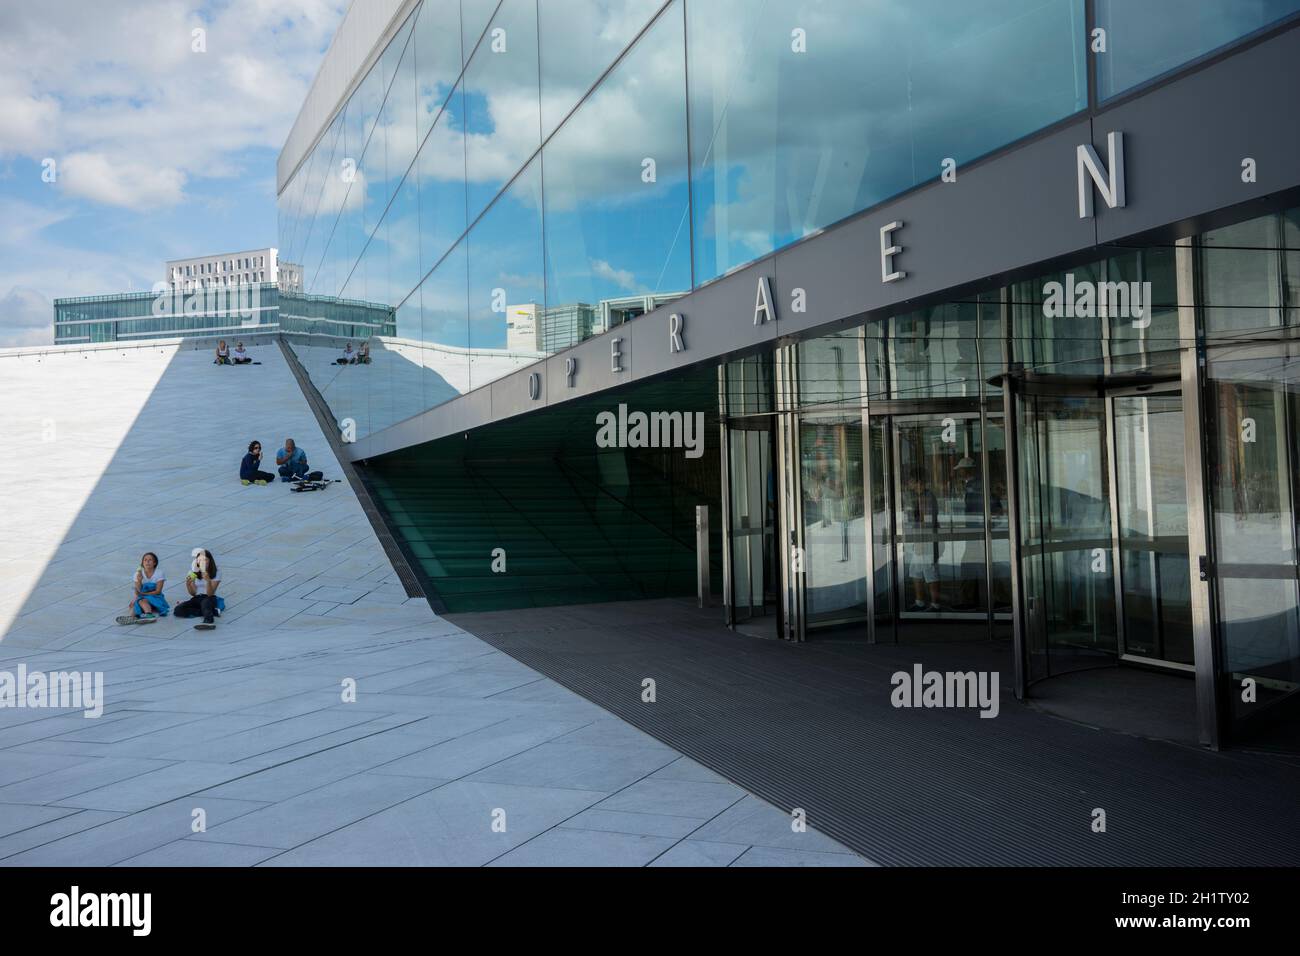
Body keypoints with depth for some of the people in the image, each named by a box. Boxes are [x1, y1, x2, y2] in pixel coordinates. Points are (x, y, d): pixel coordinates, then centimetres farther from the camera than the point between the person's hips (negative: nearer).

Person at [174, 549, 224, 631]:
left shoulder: (216, 573, -8)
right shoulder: (193, 573, 2)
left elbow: (210, 594, -16)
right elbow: (193, 593, 1)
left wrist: (208, 580, -33)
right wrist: (188, 584, -21)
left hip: (209, 599, -5)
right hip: (197, 599, 5)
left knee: (205, 602, -40)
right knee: (178, 610, -22)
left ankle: (209, 622, -71)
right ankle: (213, 611, -24)